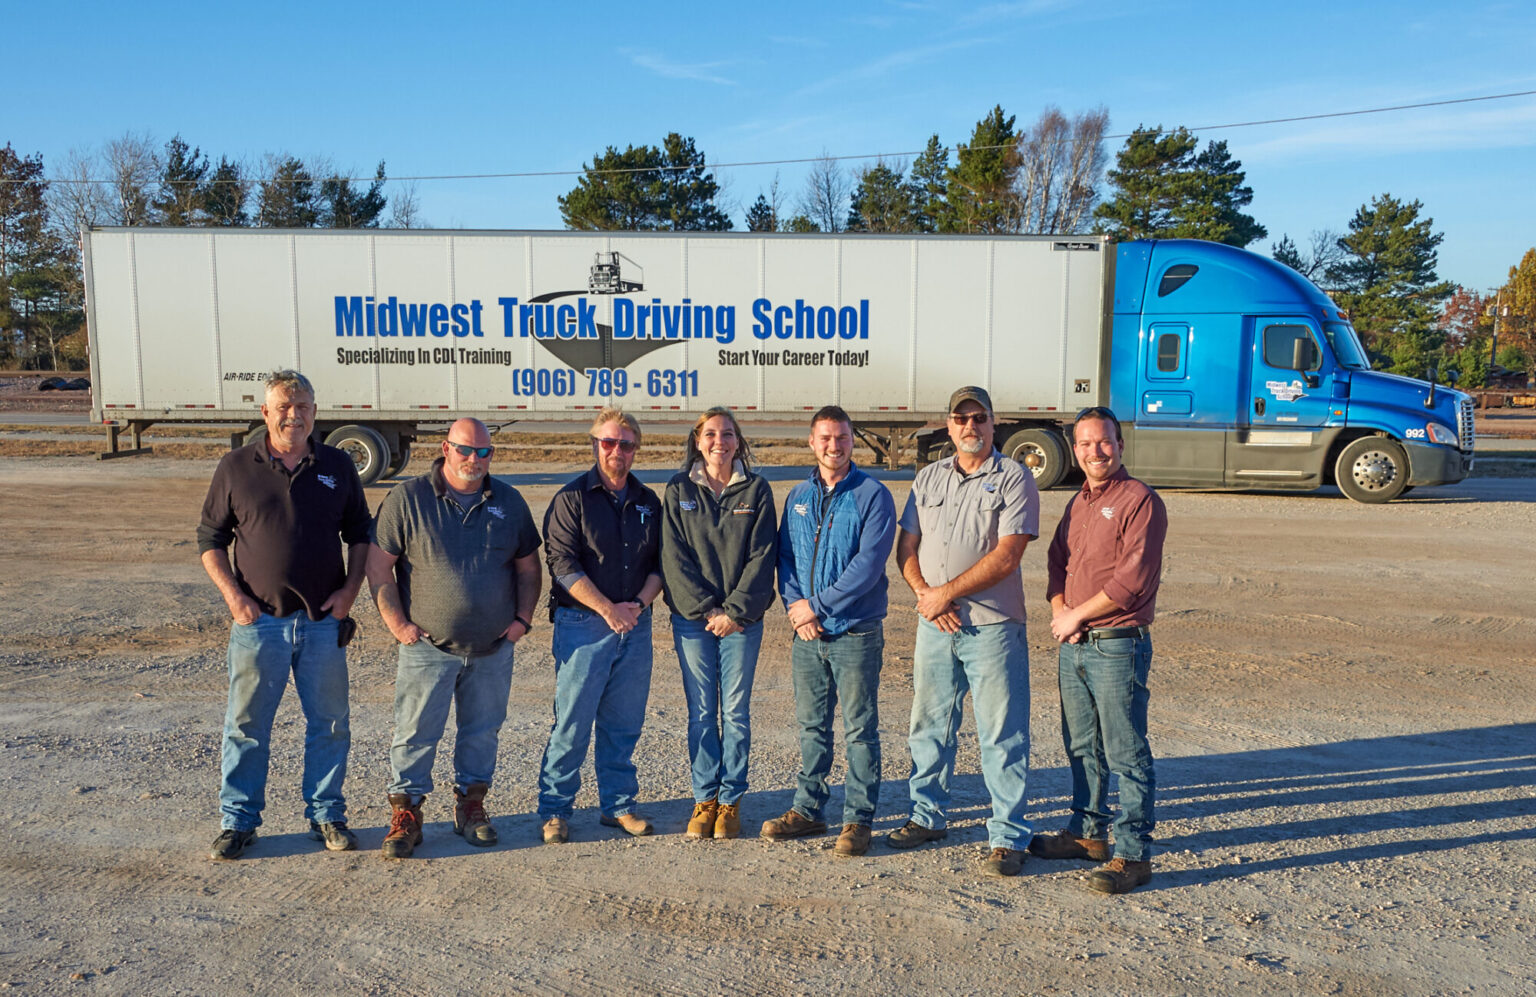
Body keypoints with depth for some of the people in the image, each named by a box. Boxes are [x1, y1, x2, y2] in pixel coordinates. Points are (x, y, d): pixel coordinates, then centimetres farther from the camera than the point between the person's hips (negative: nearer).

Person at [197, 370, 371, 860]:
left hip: (323, 621, 1)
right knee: (247, 724, 6)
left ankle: (327, 815, 22)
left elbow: (360, 534, 12)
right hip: (259, 620, -1)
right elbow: (209, 539, 6)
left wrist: (350, 589, -1)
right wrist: (233, 595, -6)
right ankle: (238, 820, 21)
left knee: (330, 724, 7)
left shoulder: (338, 466, 6)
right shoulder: (236, 467, 2)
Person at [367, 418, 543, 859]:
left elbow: (529, 566, 14)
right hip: (428, 646, -3)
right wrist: (398, 624, -8)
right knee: (415, 734, 1)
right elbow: (378, 566, -2)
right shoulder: (407, 499, -4)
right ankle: (405, 814, 15)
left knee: (483, 731, 12)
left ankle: (471, 805, 27)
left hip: (493, 649, 3)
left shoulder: (509, 502, 6)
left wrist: (522, 619, 4)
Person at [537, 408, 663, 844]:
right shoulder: (572, 499, -2)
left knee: (624, 724, 10)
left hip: (635, 626, 4)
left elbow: (659, 562, 12)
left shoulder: (648, 502, 12)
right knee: (572, 722, -1)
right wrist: (608, 609, -14)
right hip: (582, 625, -4)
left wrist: (639, 602, -6)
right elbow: (563, 565, -9)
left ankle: (619, 804, 22)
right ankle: (554, 809, 11)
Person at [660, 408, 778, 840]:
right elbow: (675, 558, -2)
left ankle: (731, 800, 16)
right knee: (701, 712, 6)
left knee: (736, 712, 5)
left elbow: (762, 556, -3)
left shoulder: (756, 489, 2)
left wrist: (734, 611, -11)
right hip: (692, 617, 1)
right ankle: (705, 799, 17)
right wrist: (706, 610, -10)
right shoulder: (679, 491, 3)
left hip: (742, 619, 0)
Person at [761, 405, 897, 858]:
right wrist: (794, 606, -7)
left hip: (856, 633, -5)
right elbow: (785, 557, 10)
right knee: (811, 725, 14)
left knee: (860, 730, 3)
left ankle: (858, 820, 13)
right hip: (807, 634, 5)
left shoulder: (873, 496, -7)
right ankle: (807, 809, 26)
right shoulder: (798, 497, 11)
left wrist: (817, 606, -15)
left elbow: (868, 564, -15)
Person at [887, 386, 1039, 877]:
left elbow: (1006, 557, -14)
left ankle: (1008, 838, 10)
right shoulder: (928, 478, 12)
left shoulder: (1014, 480, -4)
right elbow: (906, 547, 9)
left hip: (992, 627, -5)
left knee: (1002, 736, 0)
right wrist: (924, 594, -8)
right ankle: (927, 816, 30)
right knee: (928, 726, 14)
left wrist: (947, 592, -14)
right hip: (934, 624, 5)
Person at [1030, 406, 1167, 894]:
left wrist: (1078, 615, -11)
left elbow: (1133, 580, -18)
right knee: (1082, 746, 17)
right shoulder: (1077, 504, 16)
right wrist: (1060, 611, 0)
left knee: (1126, 754, -2)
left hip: (1118, 646, -8)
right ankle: (1087, 832, 31)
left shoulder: (1140, 501, -10)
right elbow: (1057, 562, 19)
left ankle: (1133, 854, 5)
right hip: (1074, 647, 8)